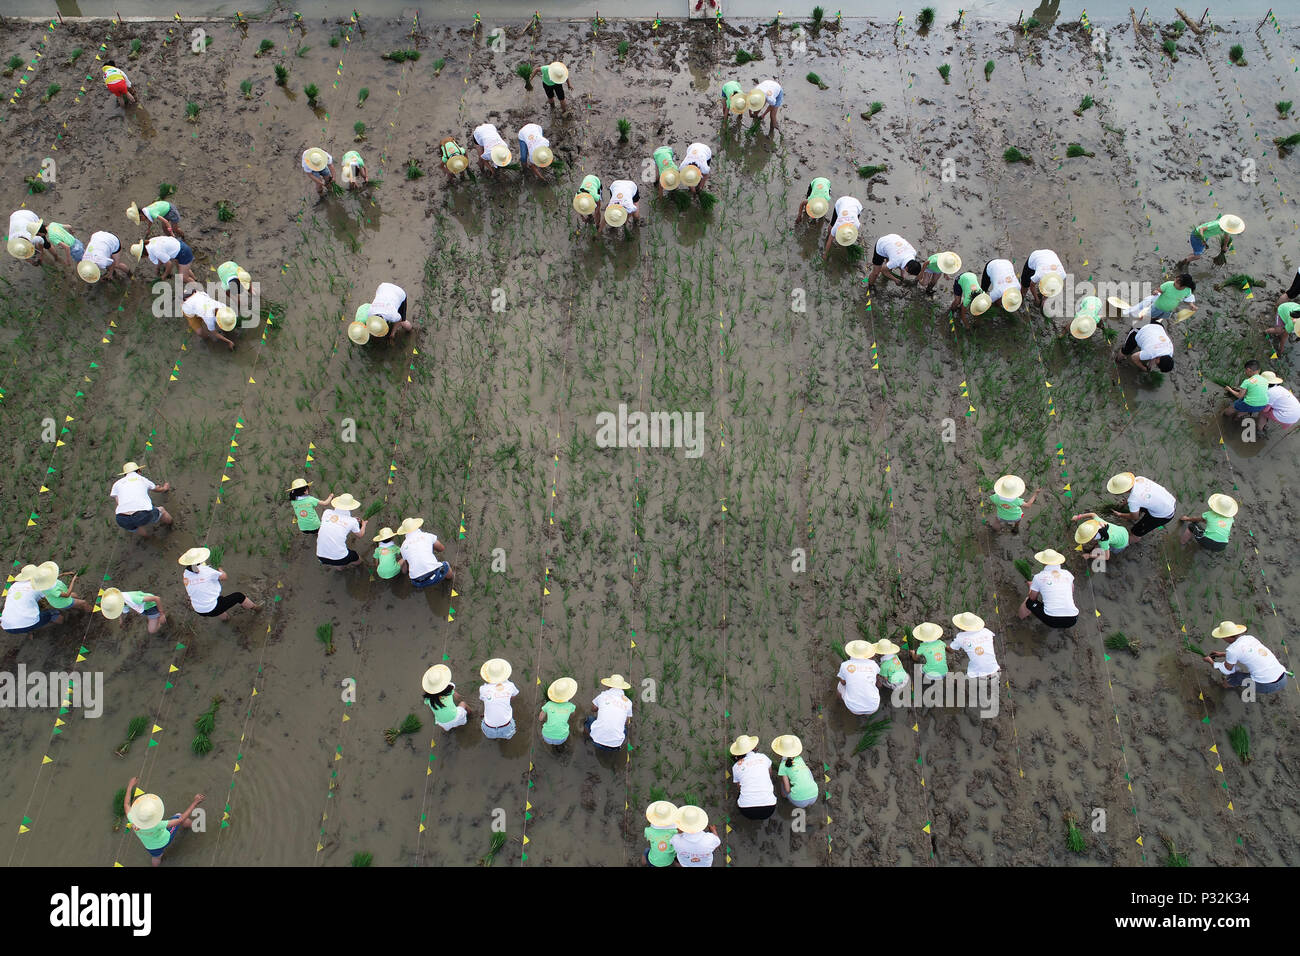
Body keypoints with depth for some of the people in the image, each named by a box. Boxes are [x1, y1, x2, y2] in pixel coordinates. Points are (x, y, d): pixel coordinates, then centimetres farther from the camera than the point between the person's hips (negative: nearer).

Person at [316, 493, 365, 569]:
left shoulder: (327, 512, -1)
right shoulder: (352, 521, -5)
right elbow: (360, 534, 16)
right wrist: (363, 525, 38)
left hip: (321, 557, 2)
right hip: (339, 558, -2)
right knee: (358, 560, 27)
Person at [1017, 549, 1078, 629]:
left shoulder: (1038, 577, 0)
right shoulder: (1067, 574, 8)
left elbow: (1032, 598, 15)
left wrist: (1031, 586, 36)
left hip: (1051, 620, -3)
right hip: (1072, 620, 3)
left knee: (1029, 601, 23)